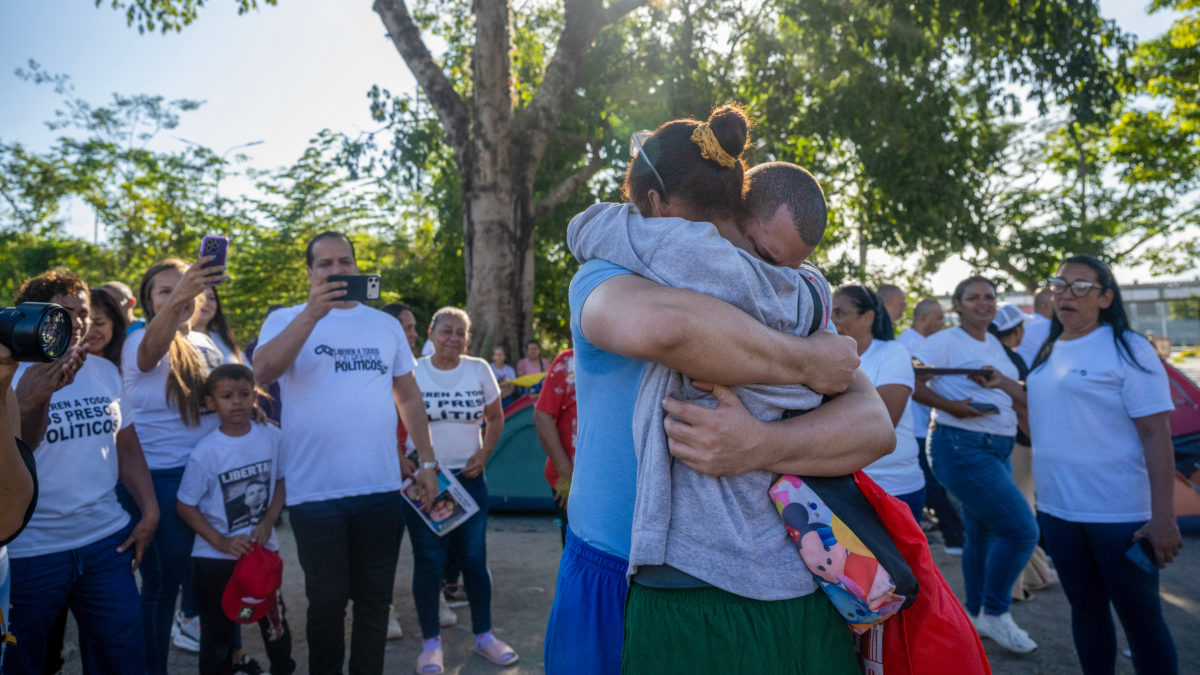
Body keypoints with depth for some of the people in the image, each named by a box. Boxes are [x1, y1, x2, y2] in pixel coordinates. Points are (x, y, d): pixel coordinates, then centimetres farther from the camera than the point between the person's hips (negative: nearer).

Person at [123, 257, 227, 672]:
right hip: (158, 478, -6)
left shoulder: (204, 344, 10)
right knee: (163, 579, 1)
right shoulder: (140, 343, -10)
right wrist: (177, 297, -54)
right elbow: (153, 346, -36)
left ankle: (190, 619, 43)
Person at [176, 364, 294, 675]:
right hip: (215, 558, -2)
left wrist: (268, 523, -10)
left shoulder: (271, 436, -8)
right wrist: (221, 542, -16)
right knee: (218, 633, 11)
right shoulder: (206, 452, -15)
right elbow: (185, 506, -9)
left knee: (274, 621, 16)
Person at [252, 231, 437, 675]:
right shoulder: (286, 320, 1)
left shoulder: (386, 324, 10)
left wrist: (426, 460, 11)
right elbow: (262, 373, -18)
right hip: (315, 491, -2)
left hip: (382, 488, 3)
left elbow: (408, 395, 15)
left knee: (374, 599, 13)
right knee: (327, 601, 11)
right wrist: (313, 313, -26)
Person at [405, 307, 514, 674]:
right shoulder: (412, 372, -5)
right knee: (428, 562, 2)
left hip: (469, 479, 2)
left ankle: (484, 636, 22)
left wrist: (483, 455, -2)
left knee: (474, 559, 6)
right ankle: (431, 643, 18)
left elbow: (495, 418, 11)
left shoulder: (479, 369, 1)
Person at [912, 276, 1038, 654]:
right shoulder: (945, 341, -8)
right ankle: (995, 614, 6)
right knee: (1022, 530, -11)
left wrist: (1002, 381, -3)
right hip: (962, 448, -8)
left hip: (997, 449, 8)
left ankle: (975, 615, 29)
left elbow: (1022, 399, 18)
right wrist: (950, 406, -24)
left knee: (983, 535, 14)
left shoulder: (995, 344, 16)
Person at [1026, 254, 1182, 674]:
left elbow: (1156, 434, -14)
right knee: (1085, 608, 17)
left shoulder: (1126, 349, -10)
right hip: (1057, 510, 6)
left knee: (1139, 615, 5)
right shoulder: (1048, 352, 9)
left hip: (1119, 514, -6)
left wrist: (1163, 518, -19)